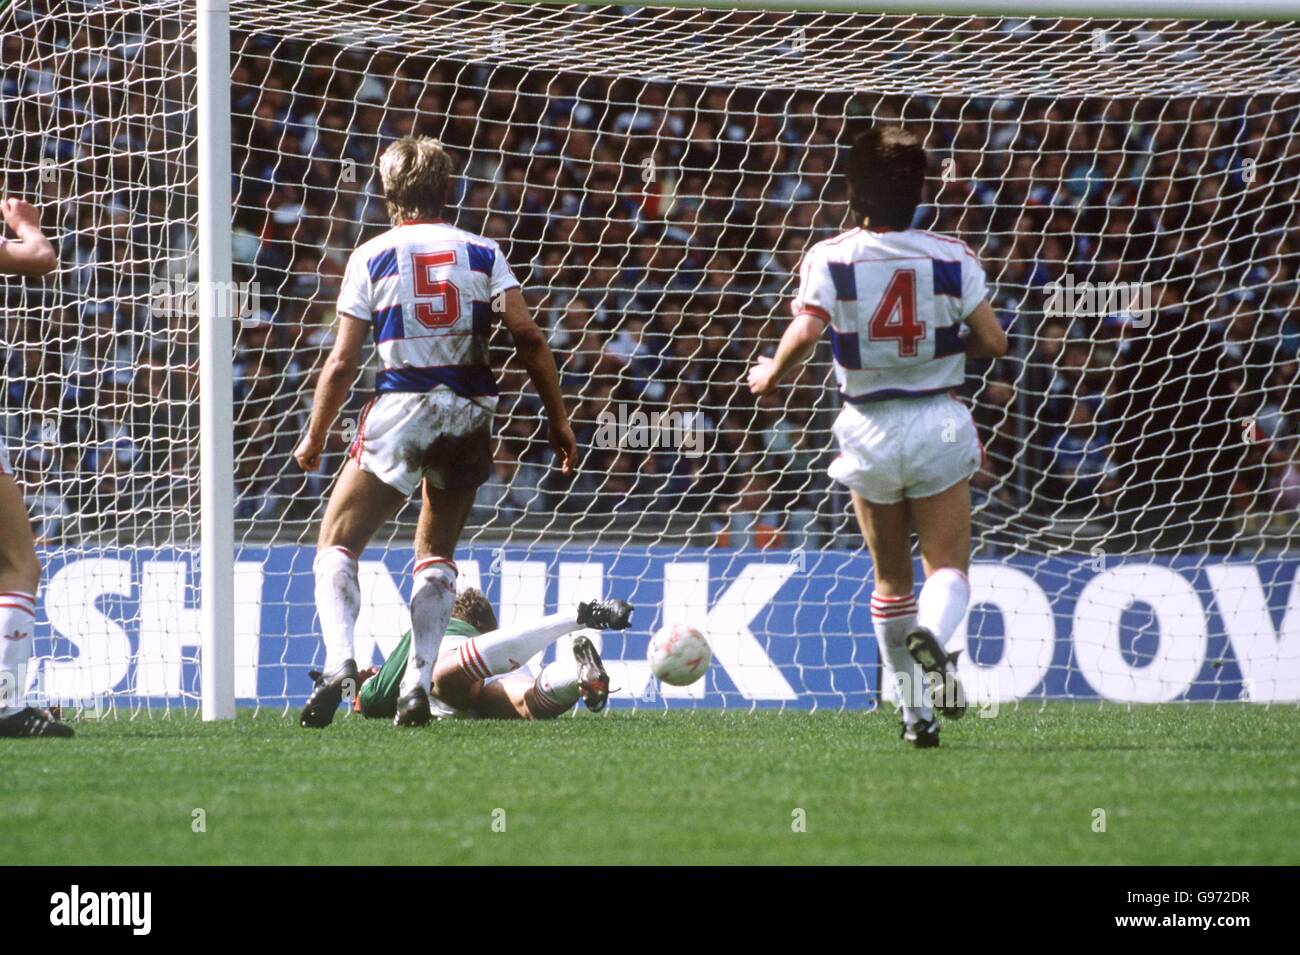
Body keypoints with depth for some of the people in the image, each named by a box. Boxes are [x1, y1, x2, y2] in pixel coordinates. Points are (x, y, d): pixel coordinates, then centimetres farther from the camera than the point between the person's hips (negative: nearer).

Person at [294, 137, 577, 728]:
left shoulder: (372, 256, 3)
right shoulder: (482, 253, 8)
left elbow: (342, 363, 0)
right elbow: (528, 337, -2)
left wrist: (315, 436, 11)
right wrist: (558, 419, 5)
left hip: (400, 410, -3)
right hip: (470, 413, 3)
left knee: (337, 545, 5)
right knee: (436, 553, 20)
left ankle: (339, 660, -20)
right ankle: (418, 685, 8)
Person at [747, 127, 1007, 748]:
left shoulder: (829, 260, -6)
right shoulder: (951, 258, -3)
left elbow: (804, 333, -21)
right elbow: (994, 342, -3)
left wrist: (770, 375, -2)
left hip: (868, 431, 1)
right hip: (937, 424, -1)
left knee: (891, 578, 14)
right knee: (948, 565, 1)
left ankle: (917, 713, 15)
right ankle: (931, 636, -34)